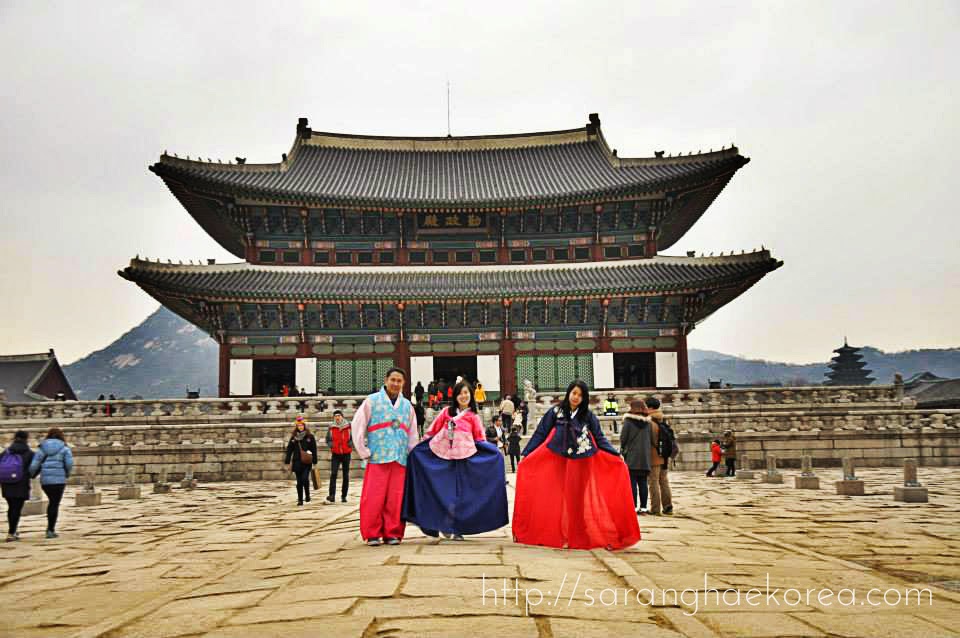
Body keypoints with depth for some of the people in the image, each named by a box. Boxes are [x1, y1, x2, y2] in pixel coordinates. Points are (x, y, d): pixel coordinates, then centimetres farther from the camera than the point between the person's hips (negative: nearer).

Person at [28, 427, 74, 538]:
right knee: (55, 504, 4)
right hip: (59, 479, -3)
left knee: (52, 501, 21)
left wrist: (29, 476, 13)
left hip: (45, 480, 3)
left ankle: (50, 527, 16)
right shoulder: (64, 448, 2)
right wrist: (67, 473, 11)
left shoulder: (42, 448, 7)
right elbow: (69, 463, -8)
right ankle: (51, 530, 0)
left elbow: (34, 465, -2)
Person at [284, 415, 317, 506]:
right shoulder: (293, 437, 7)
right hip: (297, 462, 3)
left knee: (305, 479, -16)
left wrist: (314, 462, -3)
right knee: (299, 482, 6)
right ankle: (300, 500, 15)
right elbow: (289, 450, 9)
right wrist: (287, 463, 6)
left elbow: (314, 450, 0)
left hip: (307, 462, -2)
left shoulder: (310, 436, 0)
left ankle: (307, 495, 7)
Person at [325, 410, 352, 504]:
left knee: (346, 475, 5)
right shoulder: (331, 428, 3)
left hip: (346, 453, 0)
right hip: (335, 454, 0)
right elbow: (328, 440, 12)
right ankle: (331, 496, -18)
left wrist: (350, 443, -15)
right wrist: (330, 444, -8)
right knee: (333, 474, -14)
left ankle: (344, 496, 14)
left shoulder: (348, 426, -2)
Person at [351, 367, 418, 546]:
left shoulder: (407, 405, 16)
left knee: (395, 498, 2)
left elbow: (413, 433, 21)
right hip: (377, 458, -3)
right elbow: (357, 426, 1)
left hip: (400, 459, 3)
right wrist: (364, 451, -3)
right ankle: (372, 534, 5)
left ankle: (392, 533, 11)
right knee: (374, 498, -5)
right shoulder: (372, 401, 4)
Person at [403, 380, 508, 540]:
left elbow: (479, 440, 11)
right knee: (444, 492, 0)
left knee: (460, 494, 2)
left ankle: (457, 529, 12)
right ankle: (445, 526, 13)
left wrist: (493, 451, -1)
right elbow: (432, 431, 12)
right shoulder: (446, 412, 9)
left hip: (464, 458, 0)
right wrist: (417, 446, 11)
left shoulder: (473, 417, 10)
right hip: (443, 456, 0)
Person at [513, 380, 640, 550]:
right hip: (560, 463, -1)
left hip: (582, 464, 1)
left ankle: (578, 537, 11)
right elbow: (540, 434, 1)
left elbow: (599, 438, 7)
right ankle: (564, 536, 9)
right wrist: (525, 454, -4)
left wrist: (616, 455, -2)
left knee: (579, 500, 4)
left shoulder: (588, 416, 5)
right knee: (562, 500, 2)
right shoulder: (555, 412, 0)